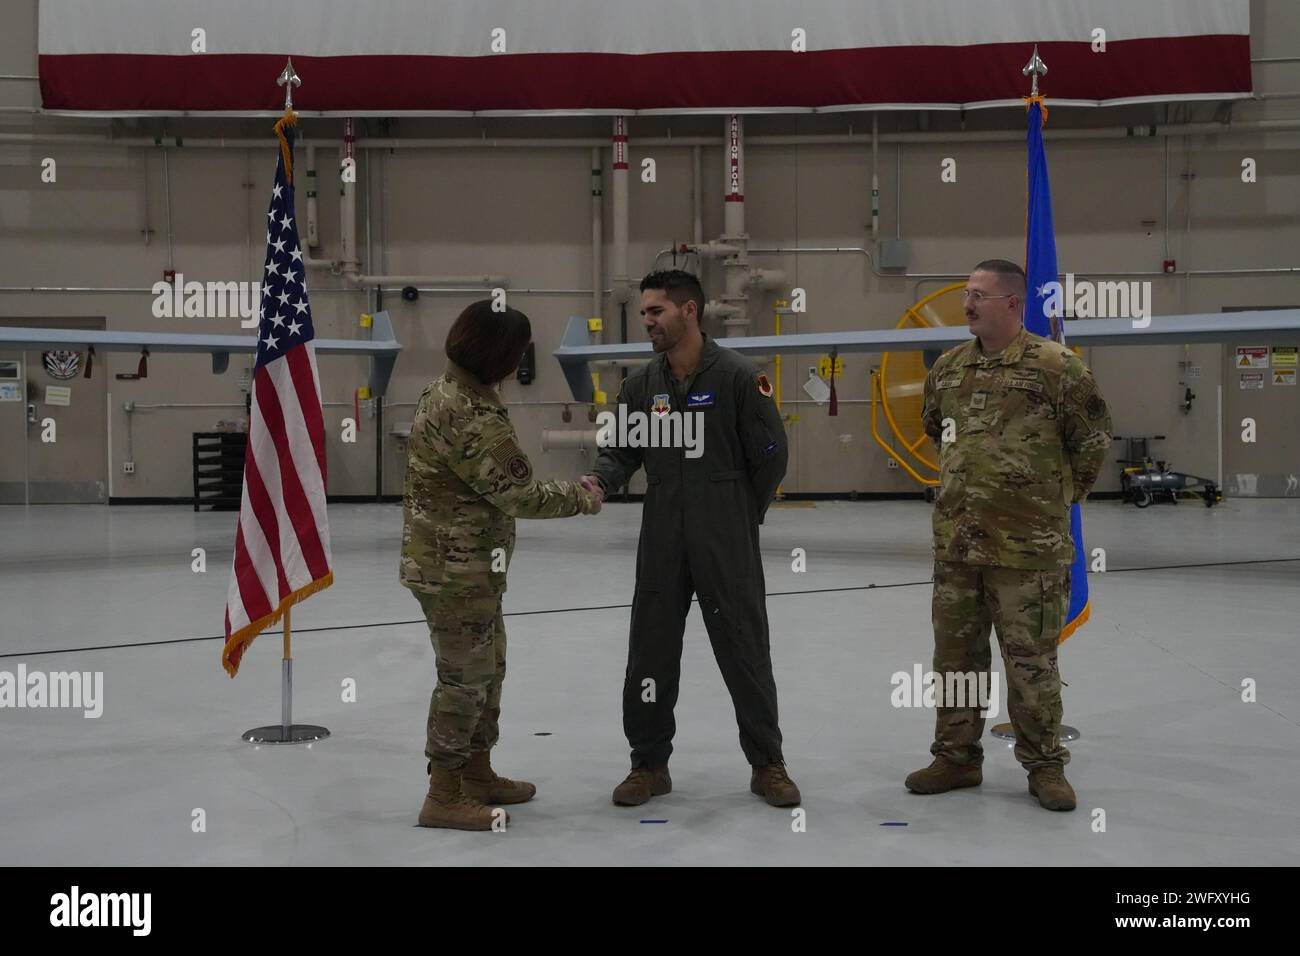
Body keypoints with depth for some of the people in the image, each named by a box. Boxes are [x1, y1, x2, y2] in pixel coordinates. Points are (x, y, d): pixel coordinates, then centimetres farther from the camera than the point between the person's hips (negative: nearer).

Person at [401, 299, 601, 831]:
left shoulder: (447, 389, 8)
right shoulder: (472, 416, -25)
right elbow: (520, 494, -21)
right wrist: (581, 498, -6)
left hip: (464, 564, 10)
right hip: (455, 567, -10)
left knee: (488, 667, 20)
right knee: (466, 677, 1)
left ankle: (477, 775, 34)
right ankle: (444, 797, 13)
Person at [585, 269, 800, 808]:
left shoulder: (735, 377, -7)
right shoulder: (642, 384, 6)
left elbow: (770, 456, -3)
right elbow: (622, 450, 7)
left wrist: (743, 520, 3)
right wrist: (600, 480, -14)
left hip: (727, 543, -4)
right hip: (661, 542, 4)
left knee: (745, 650, 4)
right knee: (650, 652, 7)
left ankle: (767, 764, 19)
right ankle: (649, 763, 22)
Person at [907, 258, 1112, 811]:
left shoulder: (1054, 366, -10)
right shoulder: (948, 367, 8)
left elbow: (1093, 439, 0)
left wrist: (1062, 493, 9)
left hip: (1028, 546, -5)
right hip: (955, 542, 6)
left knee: (1031, 661, 3)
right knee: (955, 656, 13)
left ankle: (1044, 765, 18)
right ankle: (956, 757, 27)